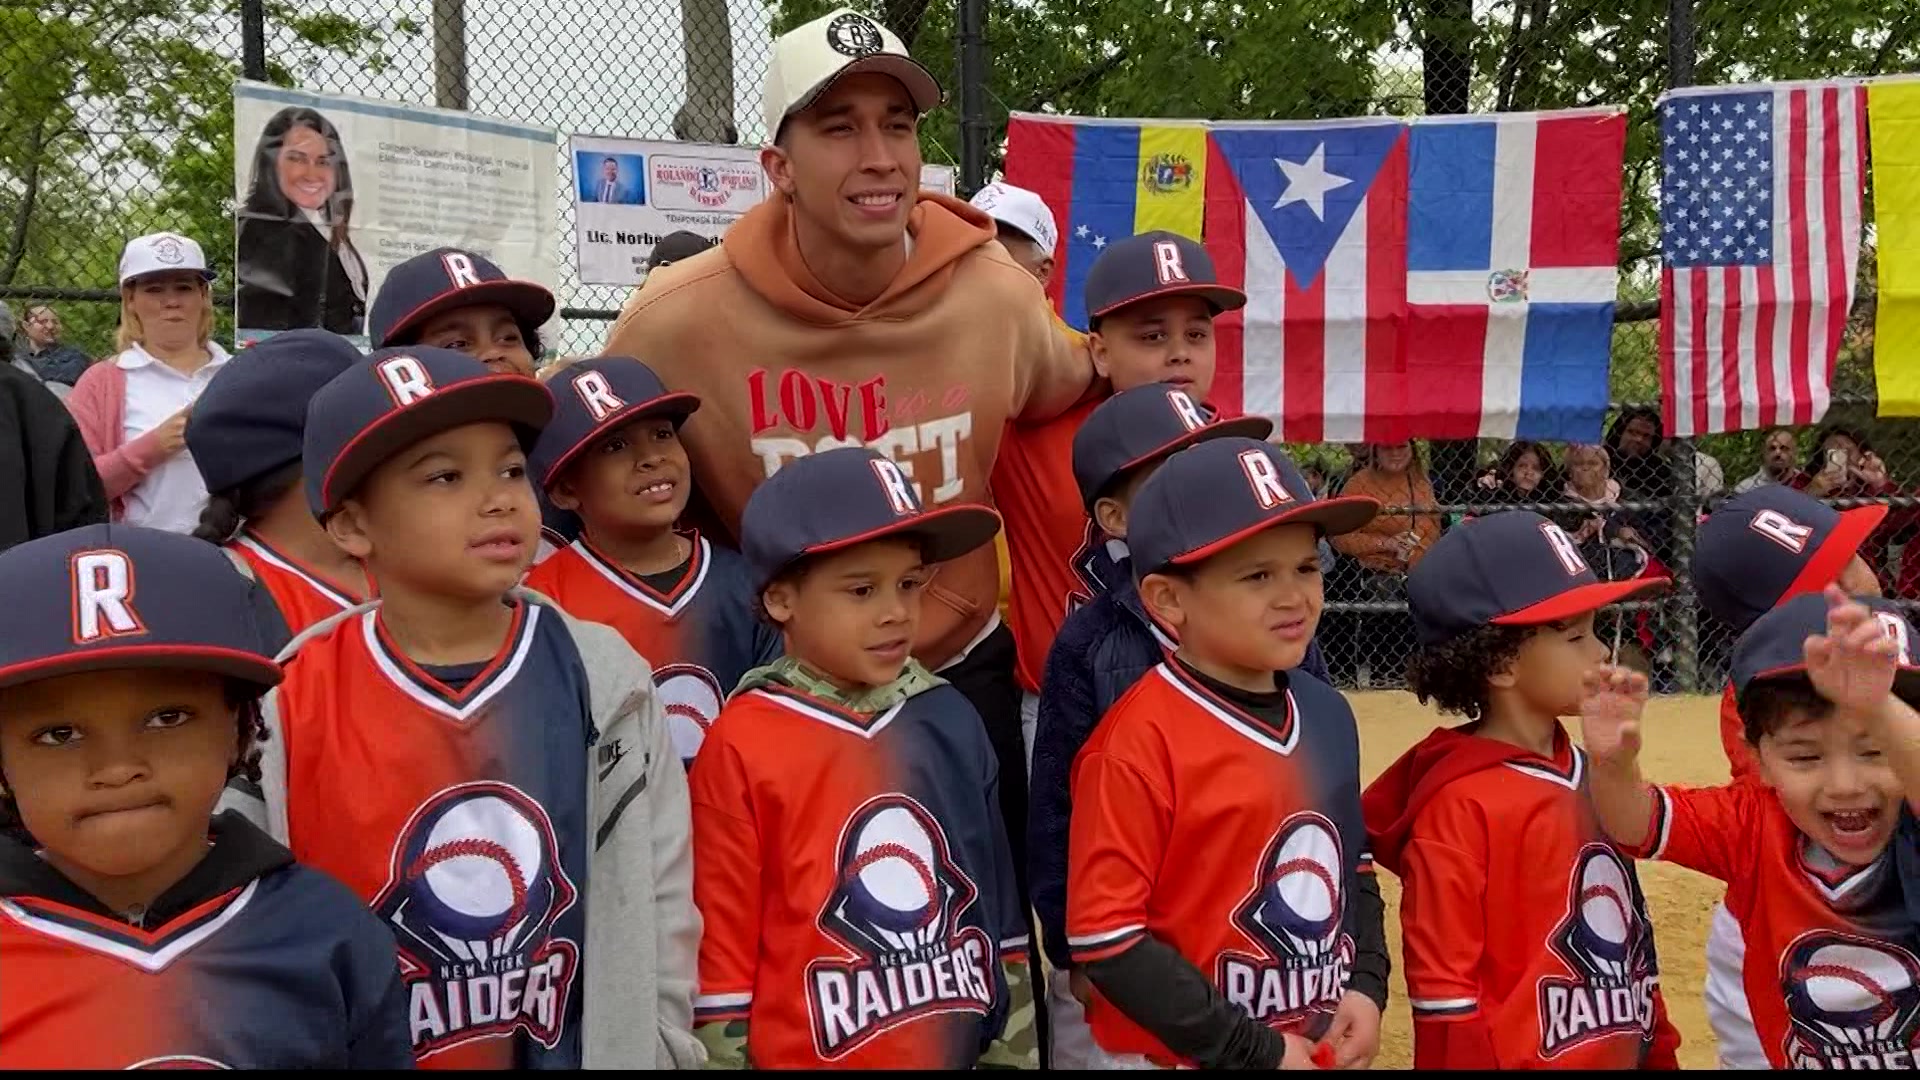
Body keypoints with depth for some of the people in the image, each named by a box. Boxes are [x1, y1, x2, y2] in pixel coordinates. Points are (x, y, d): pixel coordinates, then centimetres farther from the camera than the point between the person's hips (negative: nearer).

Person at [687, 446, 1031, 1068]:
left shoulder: (951, 722, 0)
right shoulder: (741, 746, -13)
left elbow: (999, 909, 8)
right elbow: (721, 951, -8)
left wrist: (1011, 1050, 10)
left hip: (961, 1054, 4)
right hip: (810, 1056, -4)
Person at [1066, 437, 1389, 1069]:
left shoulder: (1329, 715, 1)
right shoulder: (1139, 744, -20)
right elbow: (1104, 934, -21)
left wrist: (1366, 988, -1)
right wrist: (1254, 1051, -17)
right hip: (1182, 1056, -6)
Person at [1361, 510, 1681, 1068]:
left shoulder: (1592, 778, 4)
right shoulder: (1458, 806, -20)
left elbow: (1631, 943, 13)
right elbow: (1443, 989, -18)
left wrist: (1660, 1053, 13)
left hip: (1622, 1055, 8)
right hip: (1524, 1056, -7)